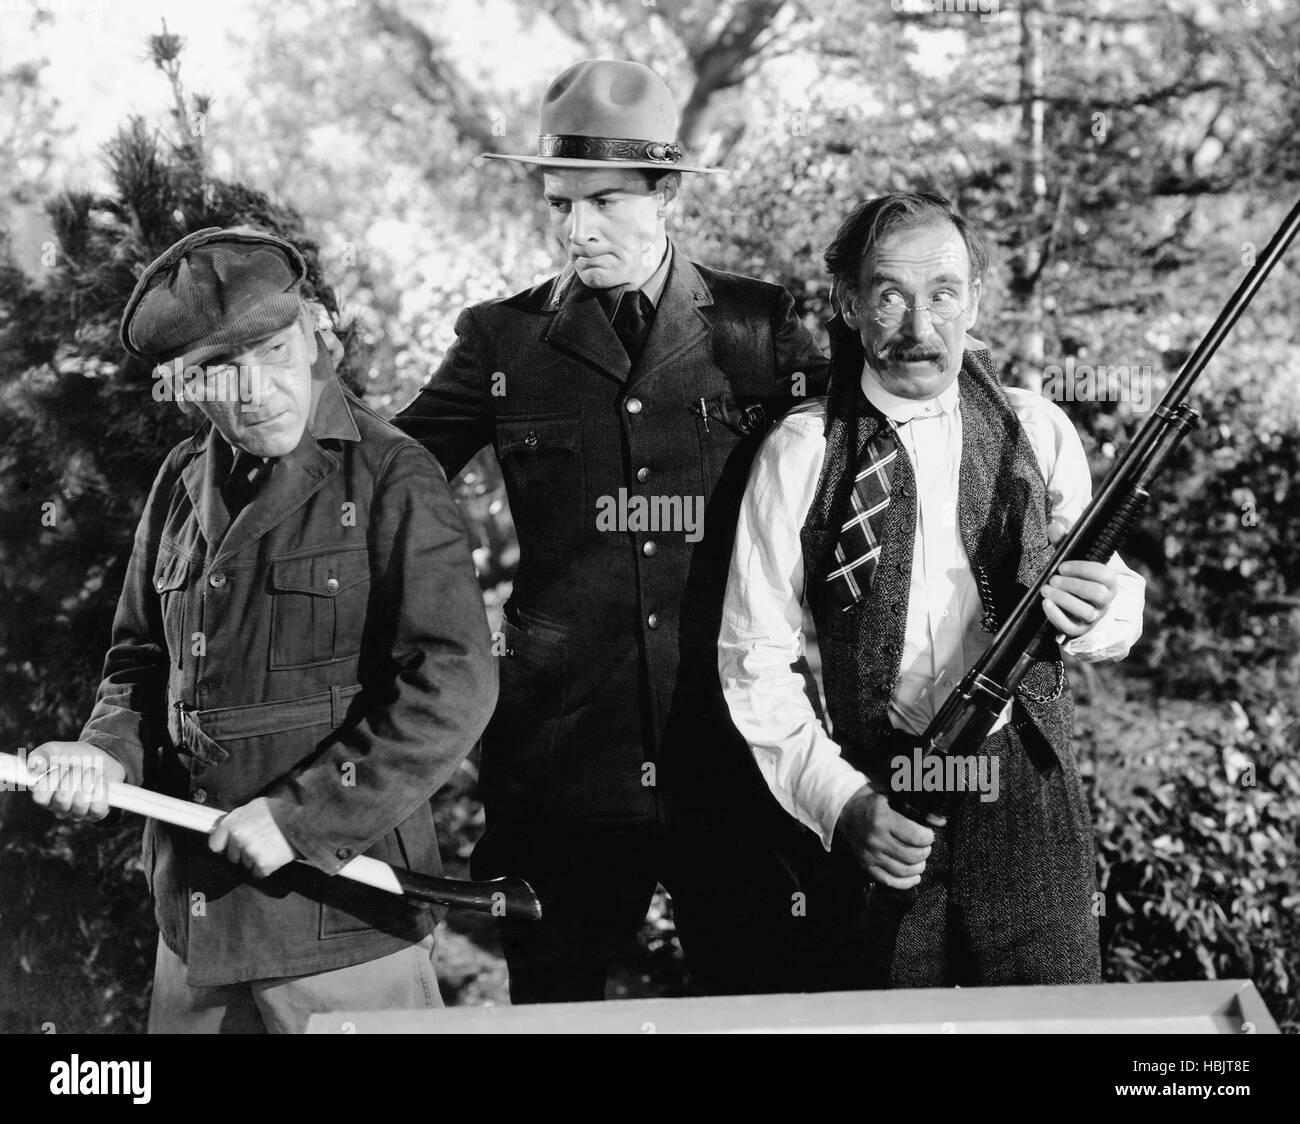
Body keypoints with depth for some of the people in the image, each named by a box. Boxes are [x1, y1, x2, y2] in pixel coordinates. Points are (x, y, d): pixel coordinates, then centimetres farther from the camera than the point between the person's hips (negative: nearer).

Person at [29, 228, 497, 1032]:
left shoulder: (393, 480, -10)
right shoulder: (183, 484, 8)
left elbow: (454, 688, -17)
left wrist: (299, 818, -17)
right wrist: (111, 753, -2)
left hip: (346, 909, -5)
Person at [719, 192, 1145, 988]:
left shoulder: (1037, 431, 4)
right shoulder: (801, 452, -3)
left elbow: (1121, 615, 7)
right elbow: (755, 660, -3)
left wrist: (1096, 611, -17)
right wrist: (841, 801, -14)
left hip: (1030, 808, 2)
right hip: (875, 814, -1)